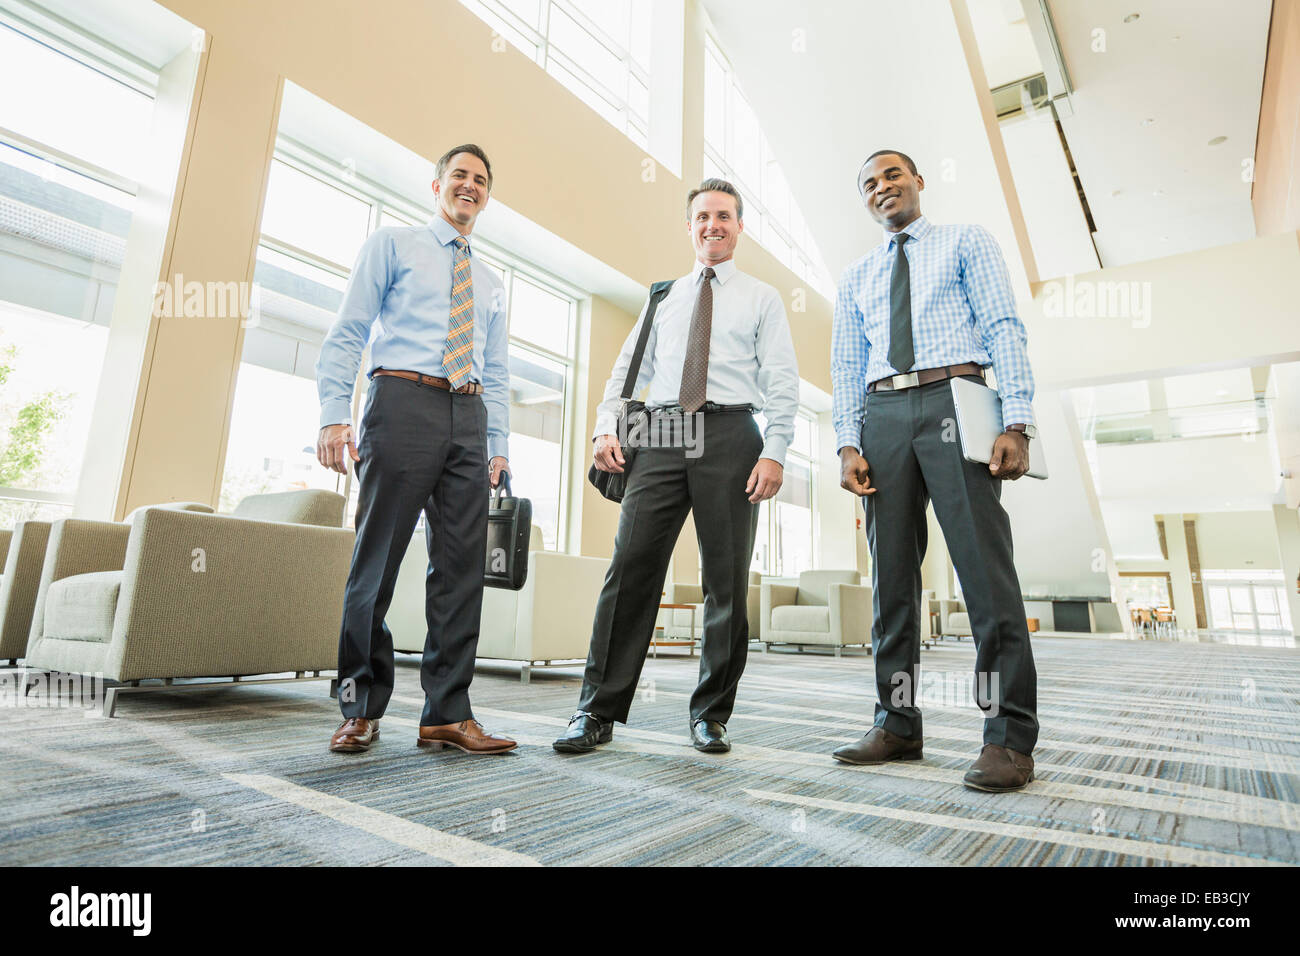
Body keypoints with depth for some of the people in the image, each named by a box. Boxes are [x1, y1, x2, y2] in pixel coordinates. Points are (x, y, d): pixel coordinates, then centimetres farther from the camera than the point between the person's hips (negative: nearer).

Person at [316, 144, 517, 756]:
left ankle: (447, 715, 3)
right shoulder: (392, 246, 14)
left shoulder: (490, 284, 26)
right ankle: (362, 709, 9)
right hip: (404, 401, -4)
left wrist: (498, 447, 8)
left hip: (469, 419, 4)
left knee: (461, 565, -2)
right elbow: (346, 336, 4)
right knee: (376, 557, -4)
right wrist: (334, 417, -10)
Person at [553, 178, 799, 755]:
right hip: (662, 437, 2)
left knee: (727, 581, 0)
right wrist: (606, 427, 2)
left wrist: (774, 451, -10)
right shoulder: (663, 297, 23)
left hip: (730, 435, -1)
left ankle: (711, 717, 13)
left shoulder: (762, 298, 15)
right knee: (630, 567, -6)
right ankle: (599, 712, 3)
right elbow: (628, 368, 18)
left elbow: (782, 383, 5)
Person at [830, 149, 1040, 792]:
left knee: (985, 567, -10)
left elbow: (1003, 328, 3)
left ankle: (1009, 736, -2)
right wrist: (848, 444, 0)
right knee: (891, 576, 1)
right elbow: (846, 367, 16)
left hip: (952, 401, -3)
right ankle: (897, 725, 9)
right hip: (882, 415, 4)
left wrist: (1017, 423, -11)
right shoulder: (855, 279, 25)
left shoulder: (967, 243, 16)